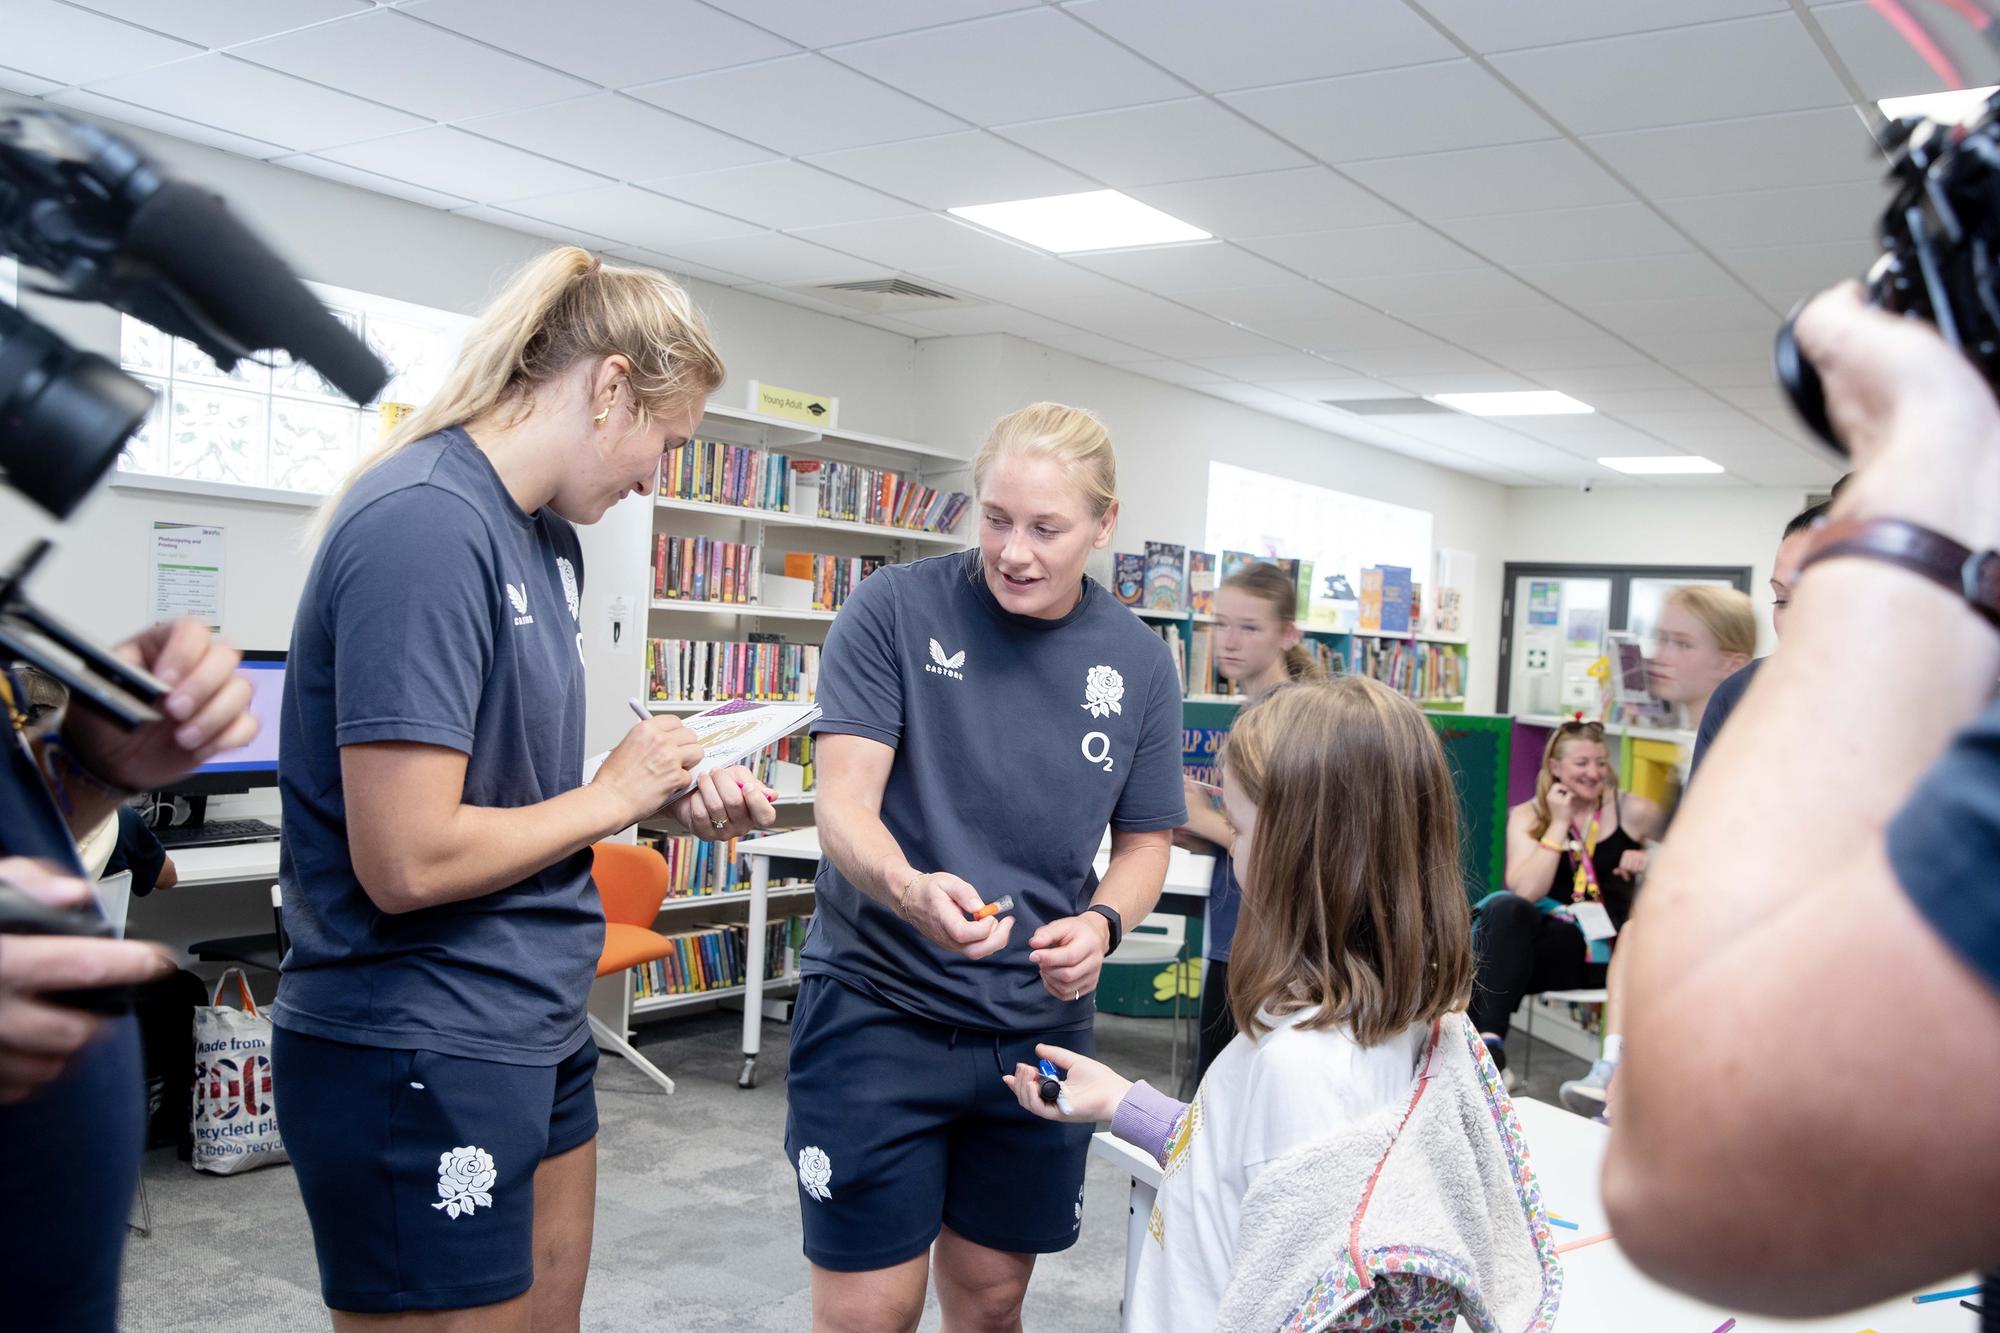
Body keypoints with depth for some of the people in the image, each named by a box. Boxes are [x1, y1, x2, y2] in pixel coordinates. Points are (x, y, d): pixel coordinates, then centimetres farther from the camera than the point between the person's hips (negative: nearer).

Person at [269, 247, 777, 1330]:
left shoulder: (547, 532, 8)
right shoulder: (425, 523, -21)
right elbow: (409, 861, -26)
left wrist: (677, 800, -1)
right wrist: (617, 793, -13)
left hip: (536, 1028, 9)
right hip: (418, 1060, -9)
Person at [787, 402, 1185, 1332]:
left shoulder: (1139, 664, 1)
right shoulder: (894, 612, -10)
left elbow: (1145, 844, 9)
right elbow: (843, 803, -16)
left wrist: (1102, 925, -13)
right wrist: (910, 889, -37)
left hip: (1042, 1024, 4)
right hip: (879, 1009, -3)